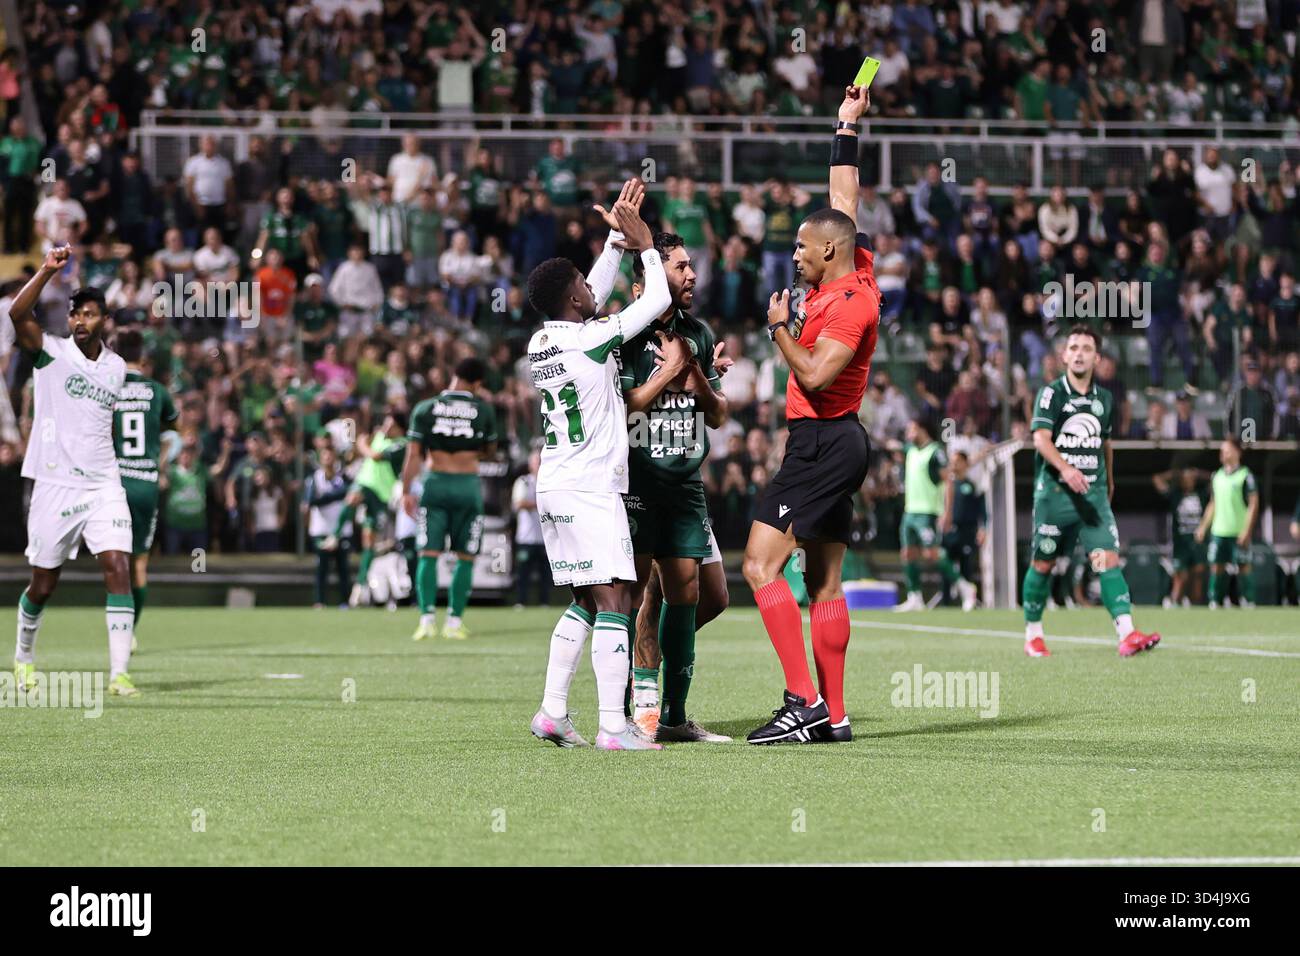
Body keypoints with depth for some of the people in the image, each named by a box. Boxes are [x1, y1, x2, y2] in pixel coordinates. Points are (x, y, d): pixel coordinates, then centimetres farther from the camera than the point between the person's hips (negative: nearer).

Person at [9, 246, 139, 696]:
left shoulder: (116, 367, 9)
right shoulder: (51, 352, -4)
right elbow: (17, 314, -22)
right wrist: (48, 270, -30)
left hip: (103, 485, 3)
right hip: (55, 485, -3)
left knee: (117, 568, -13)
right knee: (43, 584, 6)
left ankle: (119, 673, -15)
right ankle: (24, 655, 33)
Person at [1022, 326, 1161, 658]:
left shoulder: (1105, 399, 12)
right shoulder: (1052, 393, -4)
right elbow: (1040, 438, -17)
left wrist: (1109, 481, 35)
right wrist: (1065, 468, -33)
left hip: (1094, 493, 3)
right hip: (1054, 491, -3)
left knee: (1108, 560, -11)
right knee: (1043, 564, 5)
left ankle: (1127, 635, -23)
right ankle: (1033, 635, 22)